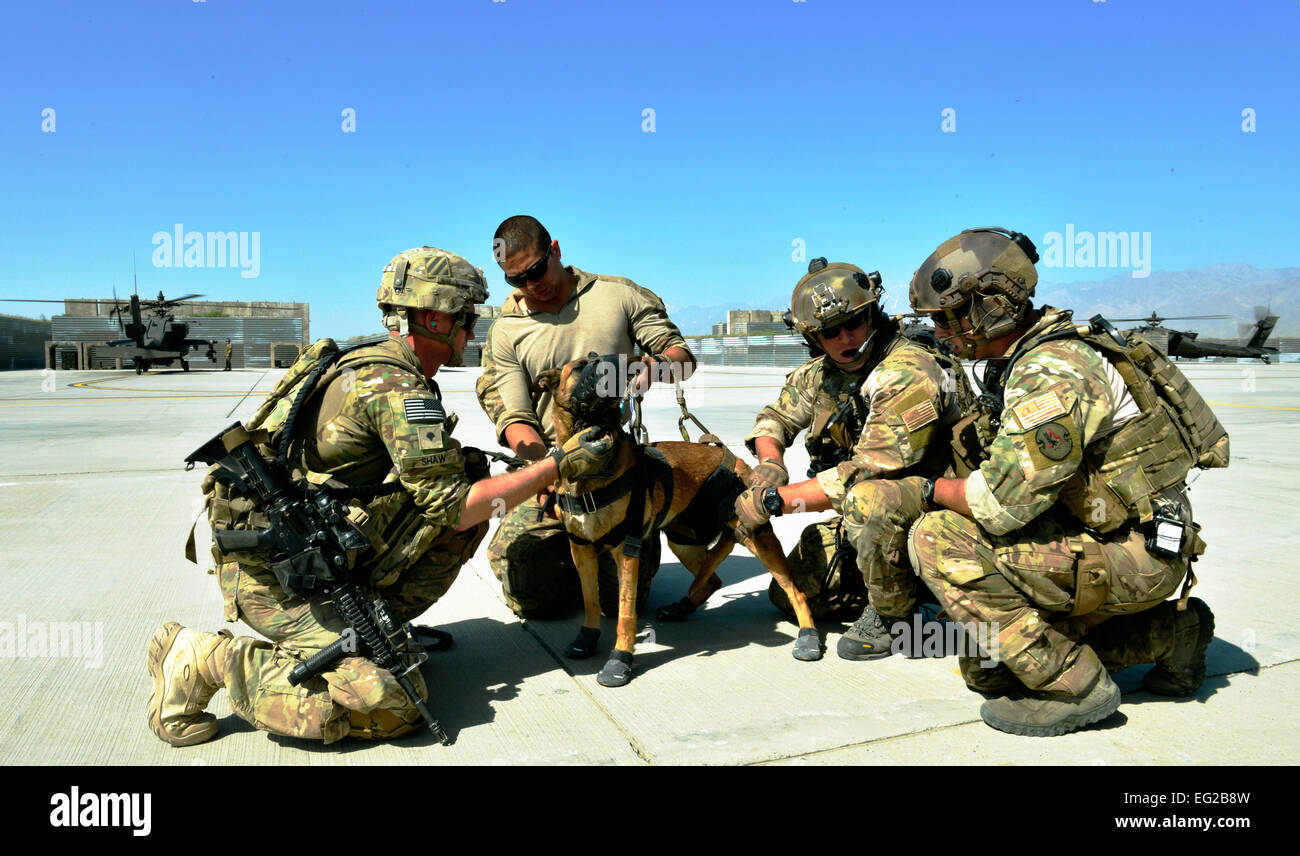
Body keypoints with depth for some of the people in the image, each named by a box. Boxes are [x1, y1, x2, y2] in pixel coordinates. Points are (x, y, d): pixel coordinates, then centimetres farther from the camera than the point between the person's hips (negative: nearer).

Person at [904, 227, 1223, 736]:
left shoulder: (1053, 374, -26)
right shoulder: (1030, 352, 6)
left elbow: (1001, 504, -28)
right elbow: (1021, 470, 17)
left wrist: (932, 490, -10)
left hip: (1134, 555, -10)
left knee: (939, 540, -21)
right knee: (984, 670, 15)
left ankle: (1070, 686, -11)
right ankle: (1169, 634, 21)